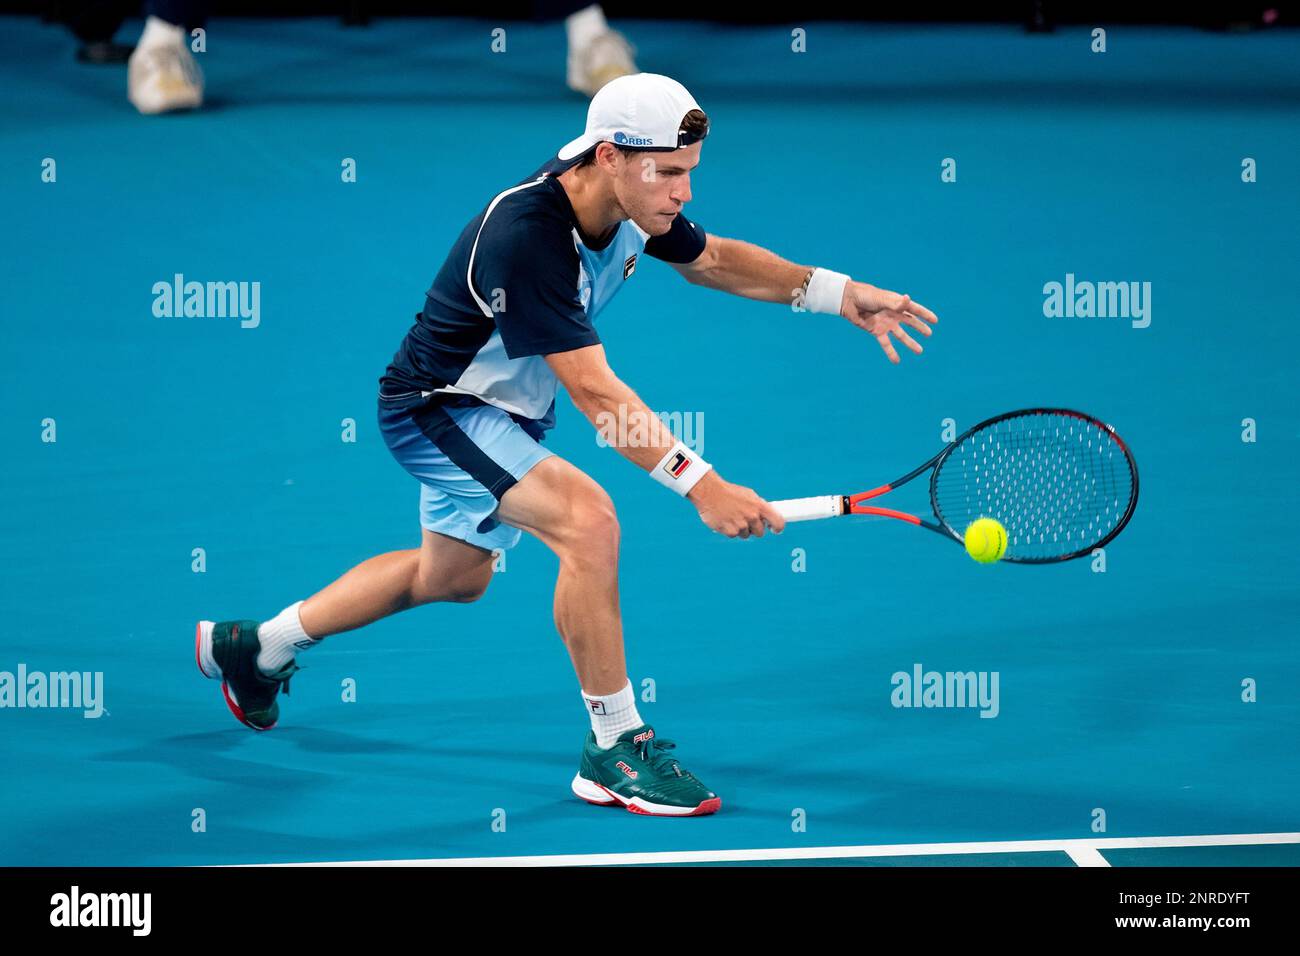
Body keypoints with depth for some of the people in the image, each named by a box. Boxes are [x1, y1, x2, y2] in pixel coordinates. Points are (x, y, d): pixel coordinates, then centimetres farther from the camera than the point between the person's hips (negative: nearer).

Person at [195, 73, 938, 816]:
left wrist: (839, 293, -4)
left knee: (451, 576, 26)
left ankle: (256, 647, 45)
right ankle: (614, 747, -19)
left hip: (506, 412, 10)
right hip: (435, 409, -10)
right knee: (587, 516, -30)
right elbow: (595, 393, -40)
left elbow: (712, 258, 8)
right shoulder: (526, 236, -37)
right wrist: (700, 484, -47)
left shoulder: (634, 205, -13)